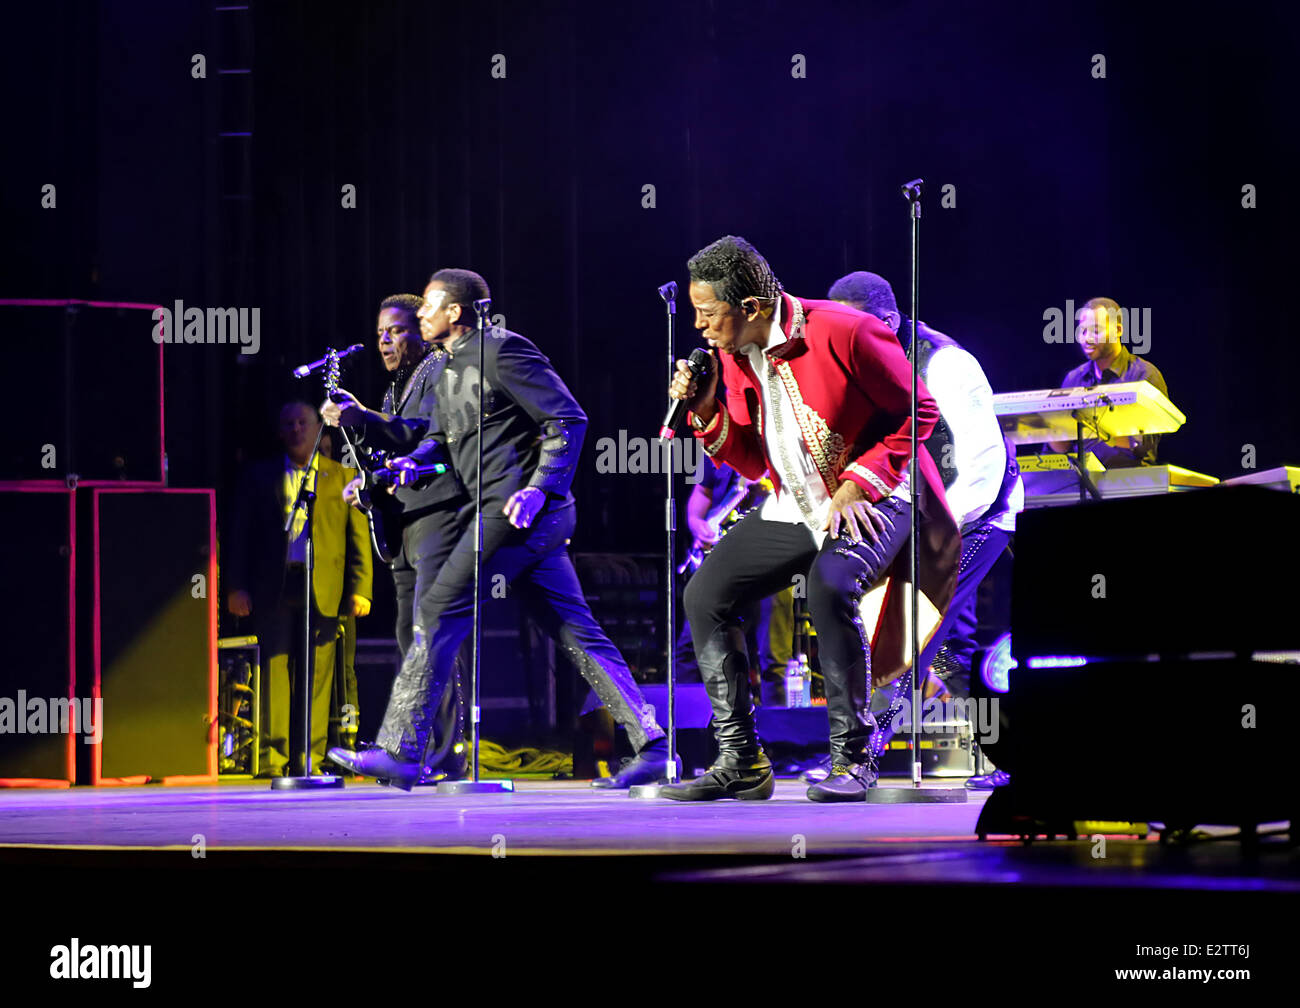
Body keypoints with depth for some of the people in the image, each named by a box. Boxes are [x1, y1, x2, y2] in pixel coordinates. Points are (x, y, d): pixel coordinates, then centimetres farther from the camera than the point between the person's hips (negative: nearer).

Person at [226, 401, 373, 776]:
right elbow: (240, 535, 13)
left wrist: (360, 588, 0)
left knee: (317, 674, -2)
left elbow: (358, 535, 10)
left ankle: (309, 758, 2)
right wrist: (236, 587, 2)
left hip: (323, 589, 0)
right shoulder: (259, 476, 15)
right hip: (273, 587, 0)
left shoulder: (343, 476, 14)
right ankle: (270, 757, -1)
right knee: (273, 671, -4)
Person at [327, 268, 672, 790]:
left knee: (440, 612, -9)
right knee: (575, 631, 5)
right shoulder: (450, 367, 21)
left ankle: (398, 750, -9)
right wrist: (409, 461, 9)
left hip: (518, 511, -10)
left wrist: (538, 487, -21)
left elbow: (569, 420, -12)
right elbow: (441, 435, 31)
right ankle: (650, 745, 0)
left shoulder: (502, 350, -9)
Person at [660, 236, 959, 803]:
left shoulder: (844, 333, -20)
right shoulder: (735, 356, 2)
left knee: (830, 584, -35)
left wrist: (857, 483, -19)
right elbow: (752, 464, 9)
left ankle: (853, 756, -22)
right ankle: (741, 761, -1)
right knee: (704, 596, -7)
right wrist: (706, 412, -9)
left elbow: (920, 412, -11)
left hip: (874, 495, -7)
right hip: (795, 507, 7)